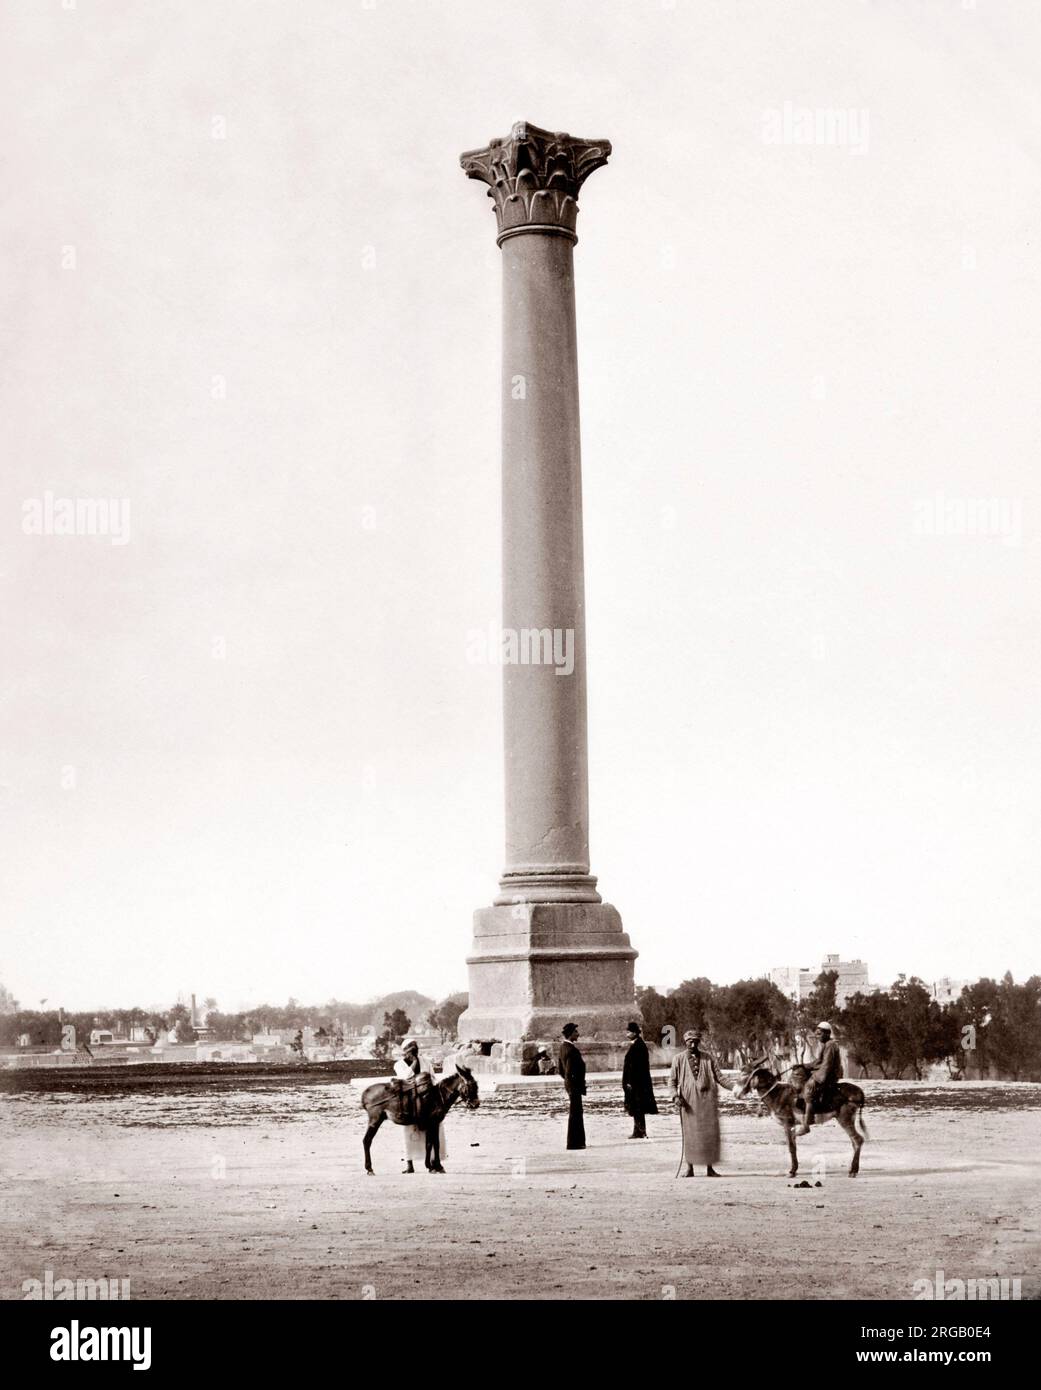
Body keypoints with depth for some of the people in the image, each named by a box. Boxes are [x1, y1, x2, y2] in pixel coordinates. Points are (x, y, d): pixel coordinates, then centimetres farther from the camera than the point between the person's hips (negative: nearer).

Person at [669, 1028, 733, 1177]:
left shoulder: (708, 1058, 8)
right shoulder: (678, 1059, 5)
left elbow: (718, 1077, 6)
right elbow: (672, 1080, 7)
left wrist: (733, 1087, -6)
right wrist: (676, 1096, -9)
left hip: (707, 1099, 1)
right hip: (689, 1101, -1)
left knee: (710, 1133, 0)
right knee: (689, 1134, -1)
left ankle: (709, 1168, 7)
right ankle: (690, 1168, 6)